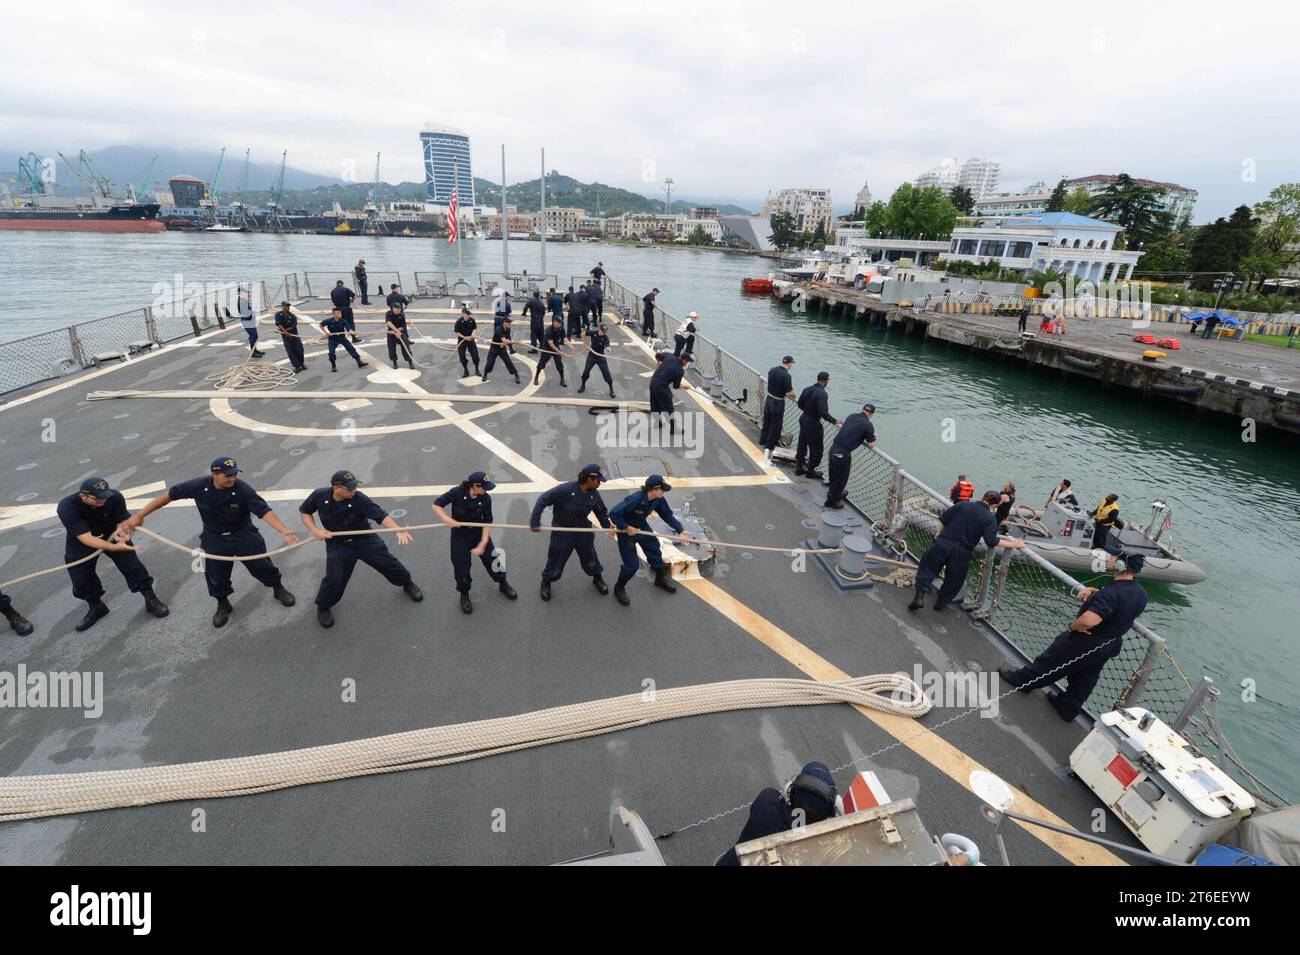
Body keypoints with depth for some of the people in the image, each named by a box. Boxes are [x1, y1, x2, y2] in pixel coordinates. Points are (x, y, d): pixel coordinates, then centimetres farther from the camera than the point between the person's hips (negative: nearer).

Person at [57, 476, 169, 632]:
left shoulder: (115, 497, -32)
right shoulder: (67, 507, -38)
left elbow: (122, 521, -19)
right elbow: (86, 538, -44)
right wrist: (113, 547, -56)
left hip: (111, 533, 0)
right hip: (80, 541, 0)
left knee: (131, 564, -2)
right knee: (80, 578, 6)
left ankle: (151, 600, 13)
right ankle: (96, 607, 32)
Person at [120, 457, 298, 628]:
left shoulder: (243, 489, -28)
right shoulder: (199, 486, -21)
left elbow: (264, 511, -35)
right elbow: (169, 495, -7)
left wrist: (284, 531, -48)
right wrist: (139, 515, -5)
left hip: (244, 535, -2)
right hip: (214, 539, 2)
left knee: (262, 565, 9)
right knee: (216, 576, 13)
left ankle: (279, 589, 38)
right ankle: (223, 606, 40)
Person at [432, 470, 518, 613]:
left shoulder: (486, 498, -19)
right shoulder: (457, 492, -24)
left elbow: (487, 523, -13)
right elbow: (436, 505, -14)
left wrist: (483, 544, -20)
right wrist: (447, 519, -29)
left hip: (479, 533, 1)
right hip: (460, 535, -1)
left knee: (491, 557, 9)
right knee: (461, 566, 5)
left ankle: (503, 584, 35)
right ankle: (464, 594, 31)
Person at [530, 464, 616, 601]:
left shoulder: (594, 495, -12)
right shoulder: (566, 489, -29)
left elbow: (602, 511, 6)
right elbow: (543, 500, -25)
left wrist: (608, 527, -7)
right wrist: (534, 521, -28)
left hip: (583, 532, 4)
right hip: (562, 532, -4)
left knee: (590, 558, 19)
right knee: (556, 560, 11)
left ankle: (597, 579, 48)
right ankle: (546, 583, 40)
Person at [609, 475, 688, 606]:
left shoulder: (658, 500, -17)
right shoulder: (635, 499, -37)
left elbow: (667, 515, -5)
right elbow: (614, 514, -36)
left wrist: (680, 530, -13)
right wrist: (626, 527, -31)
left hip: (642, 527, 7)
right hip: (627, 531, -7)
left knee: (655, 552, 18)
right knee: (632, 565, -3)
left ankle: (661, 578, 46)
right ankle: (619, 588, 23)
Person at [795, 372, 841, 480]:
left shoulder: (807, 389, 0)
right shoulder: (822, 394, -24)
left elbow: (800, 404, 9)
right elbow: (823, 413, -28)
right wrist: (835, 421, -19)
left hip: (803, 419, 8)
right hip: (813, 424, -8)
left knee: (802, 445, 19)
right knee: (816, 448, 8)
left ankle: (799, 467, 30)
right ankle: (810, 471, 20)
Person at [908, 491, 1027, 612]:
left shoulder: (962, 505, 2)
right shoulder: (990, 519, -6)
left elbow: (943, 519, 6)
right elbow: (992, 541, -16)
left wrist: (940, 533, 22)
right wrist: (1013, 544, -5)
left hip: (943, 543, 1)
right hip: (962, 552, -1)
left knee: (926, 567, 15)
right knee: (954, 579, 21)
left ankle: (920, 595, -2)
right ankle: (941, 602, 35)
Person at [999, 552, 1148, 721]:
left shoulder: (1112, 592, -35)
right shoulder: (1140, 593, -7)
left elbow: (1087, 621, -44)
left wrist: (1073, 626, -22)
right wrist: (1093, 591, -3)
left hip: (1084, 643, -7)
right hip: (1109, 646, 7)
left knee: (1050, 662, 15)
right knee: (1084, 681, 22)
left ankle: (1022, 680, 34)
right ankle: (1068, 709, 37)